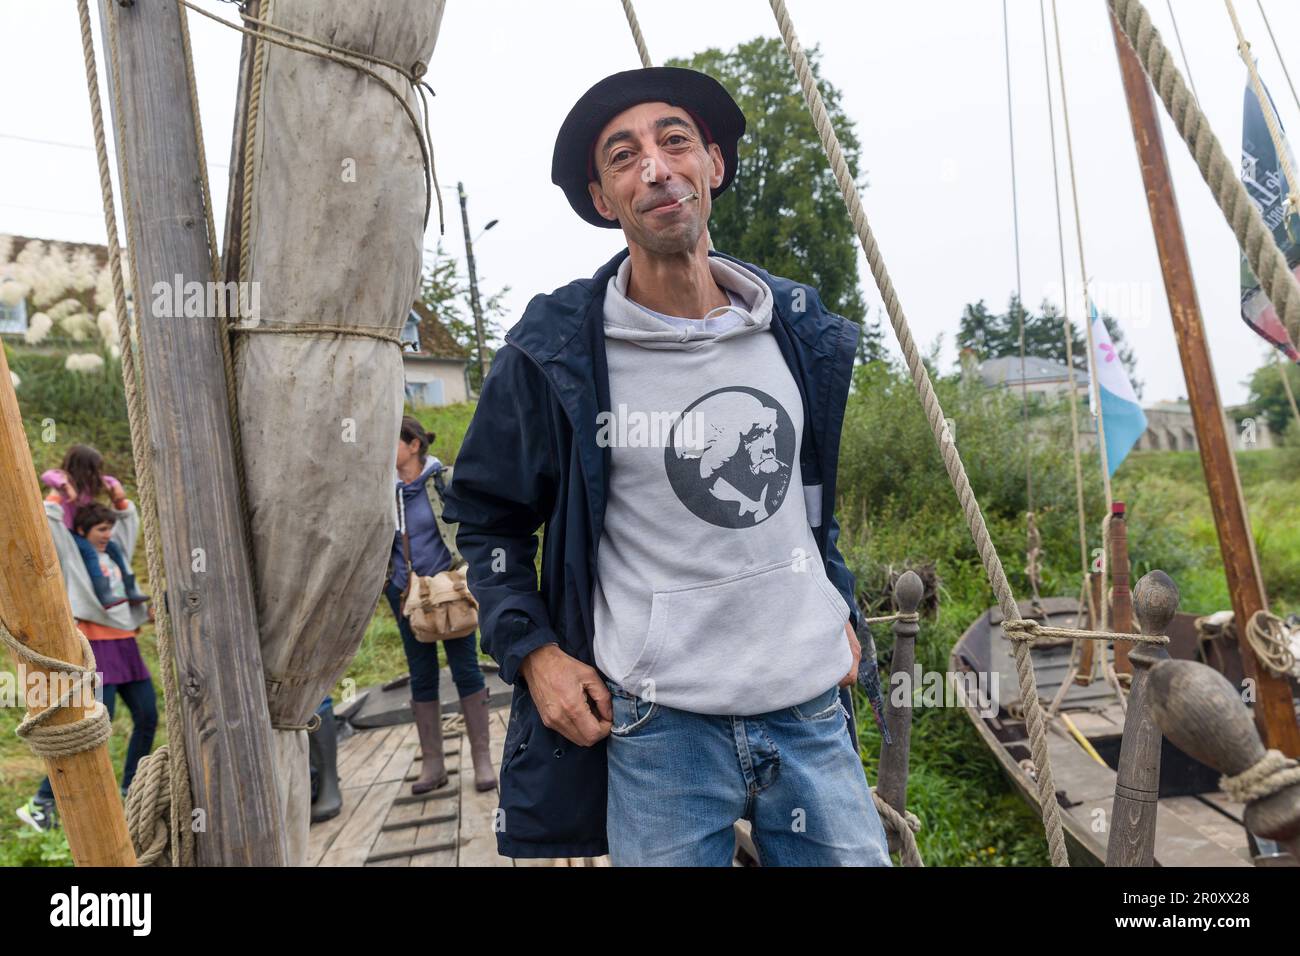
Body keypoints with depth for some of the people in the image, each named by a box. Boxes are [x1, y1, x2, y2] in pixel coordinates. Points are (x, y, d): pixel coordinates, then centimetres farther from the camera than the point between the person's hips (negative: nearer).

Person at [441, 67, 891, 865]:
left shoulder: (801, 330, 4)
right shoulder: (555, 351, -8)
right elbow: (488, 514, 3)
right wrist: (531, 650, -7)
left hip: (813, 709, 4)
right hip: (657, 722, -3)